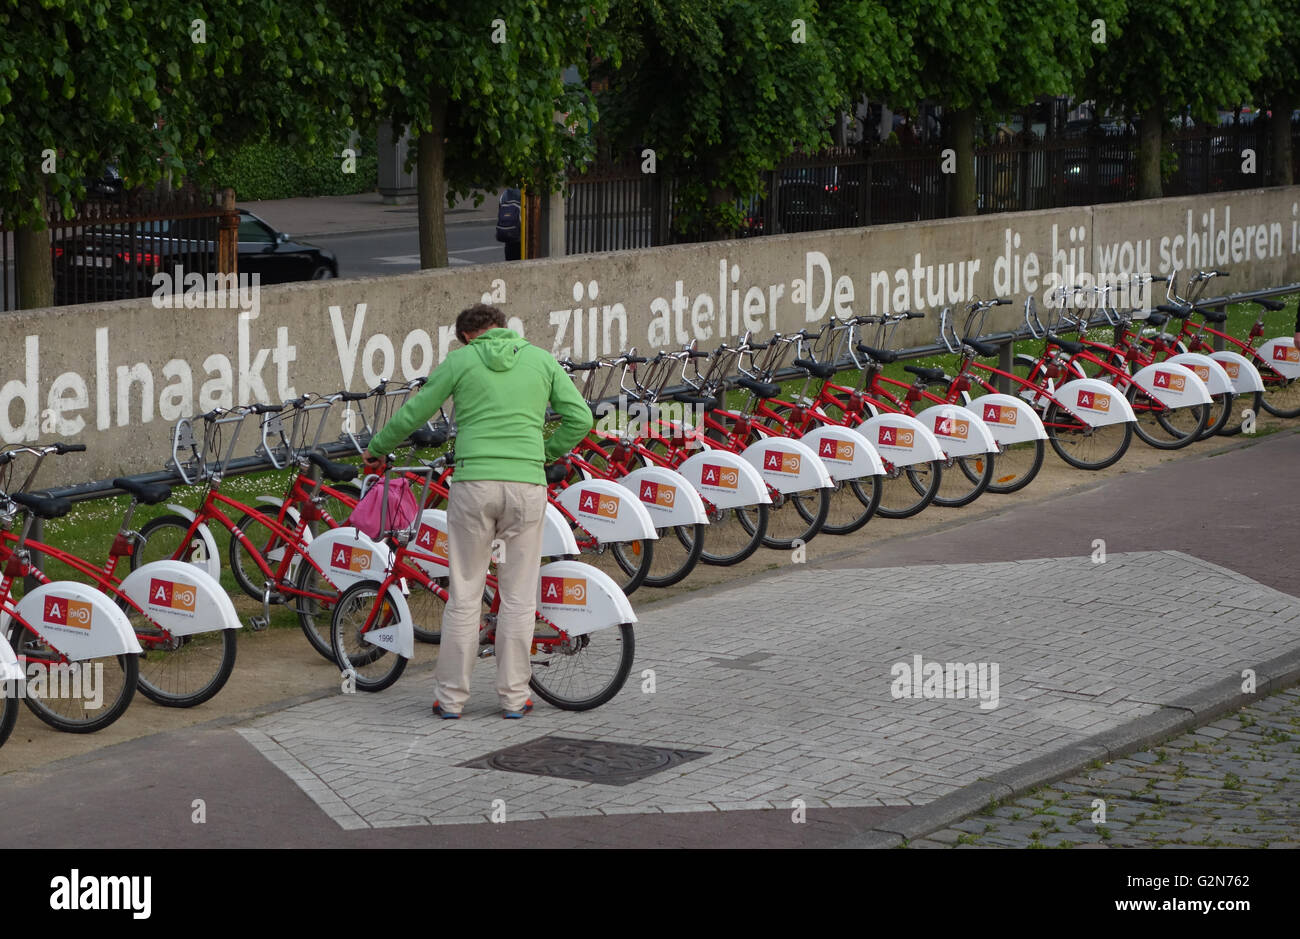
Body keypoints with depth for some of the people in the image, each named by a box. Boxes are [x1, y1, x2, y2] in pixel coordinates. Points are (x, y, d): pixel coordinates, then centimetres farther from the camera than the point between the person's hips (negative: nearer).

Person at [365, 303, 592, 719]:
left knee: (464, 595, 7)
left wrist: (377, 449, 28)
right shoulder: (541, 359, 10)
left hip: (474, 484, -1)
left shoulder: (461, 360, 6)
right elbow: (580, 418, 6)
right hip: (527, 484, 1)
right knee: (518, 598, 8)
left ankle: (451, 696, 11)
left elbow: (413, 414, 12)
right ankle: (514, 696, 12)